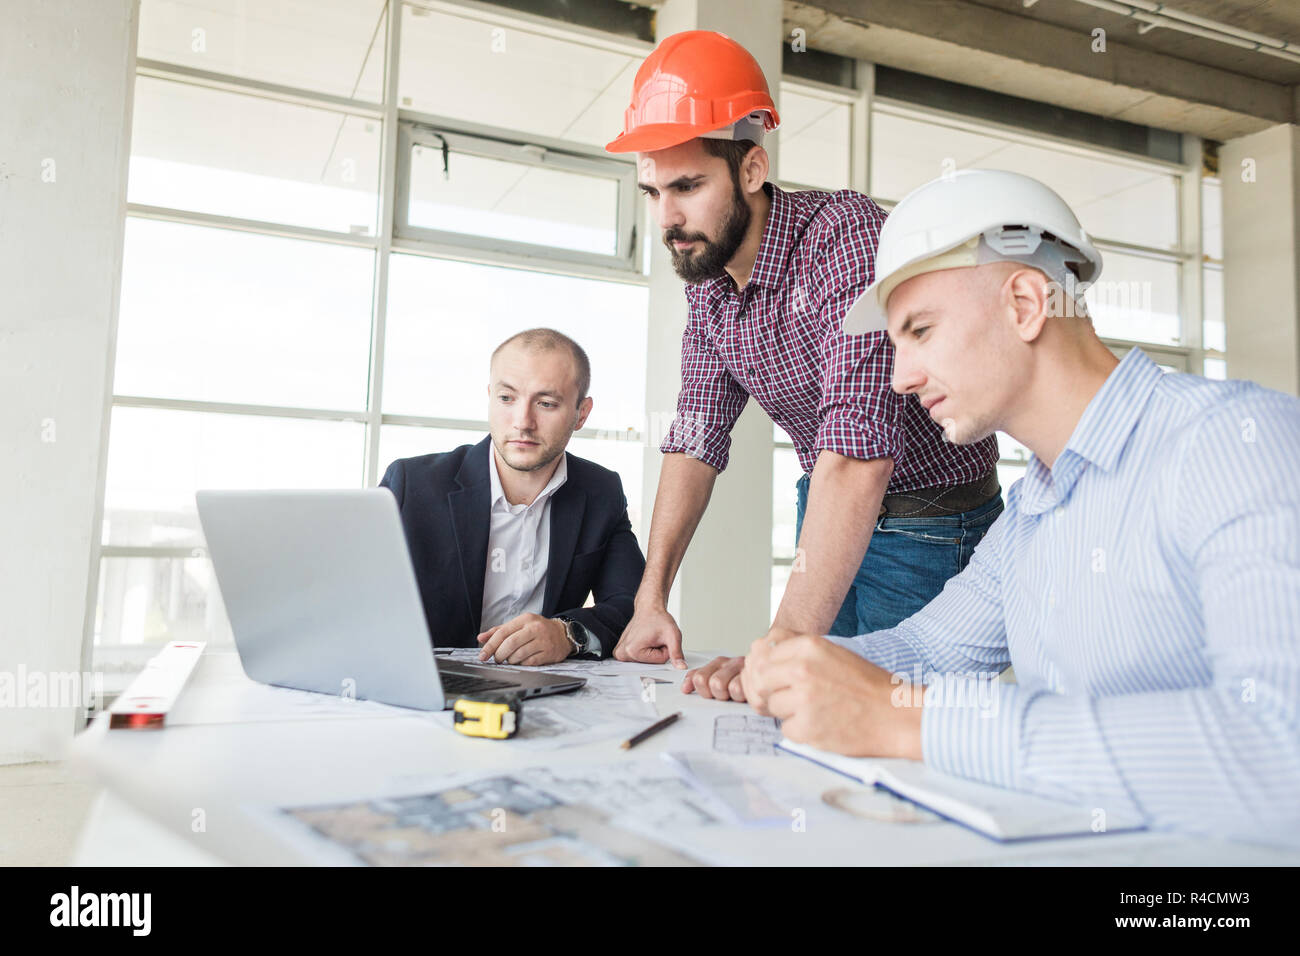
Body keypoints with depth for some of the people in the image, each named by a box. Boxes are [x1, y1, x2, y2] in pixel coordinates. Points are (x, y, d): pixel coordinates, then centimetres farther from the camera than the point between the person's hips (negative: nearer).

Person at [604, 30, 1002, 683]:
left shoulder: (844, 235, -27)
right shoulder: (707, 277, -2)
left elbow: (859, 449, -37)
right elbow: (695, 439, 1)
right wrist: (652, 595, -8)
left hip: (929, 528, -6)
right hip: (826, 516, 7)